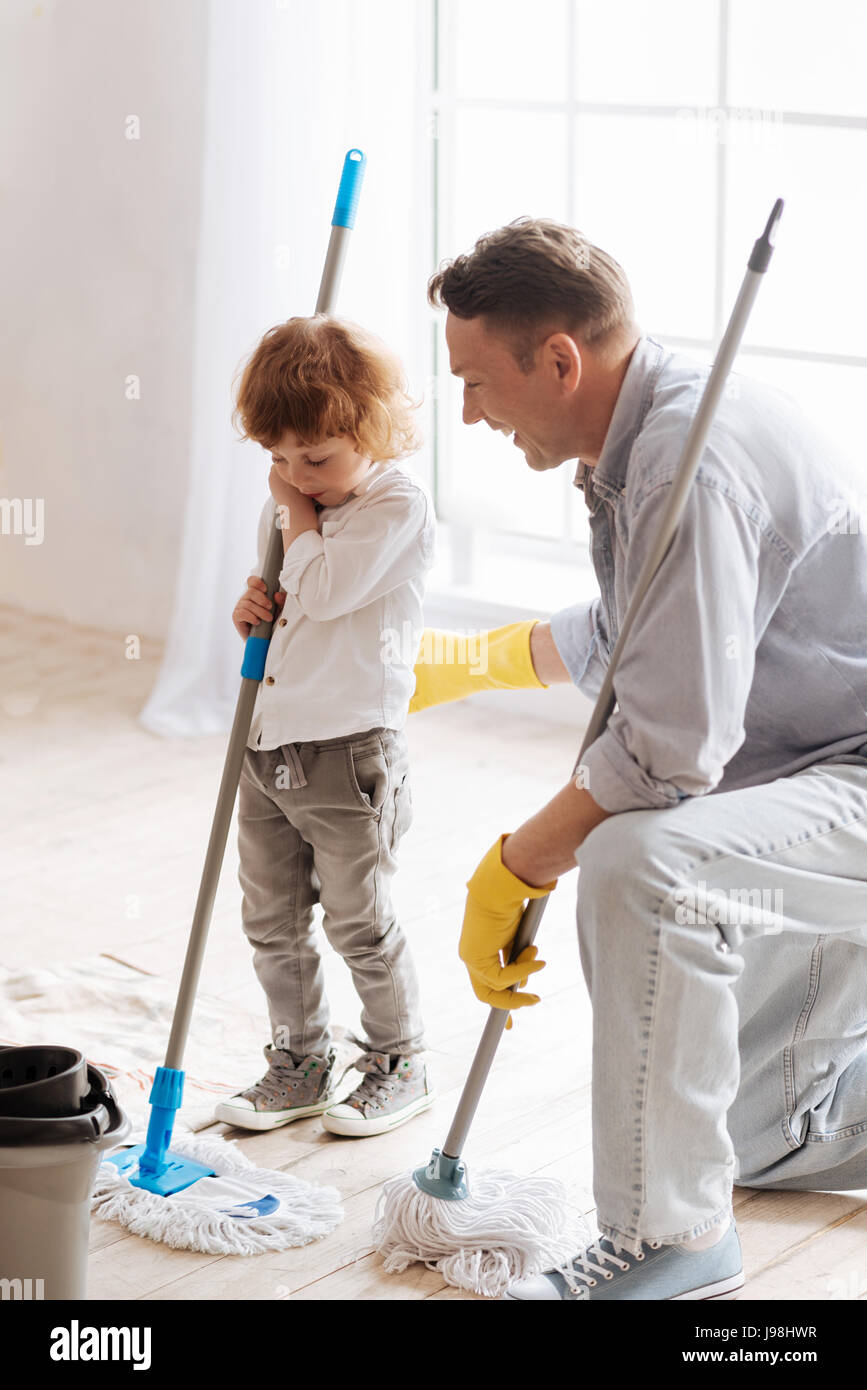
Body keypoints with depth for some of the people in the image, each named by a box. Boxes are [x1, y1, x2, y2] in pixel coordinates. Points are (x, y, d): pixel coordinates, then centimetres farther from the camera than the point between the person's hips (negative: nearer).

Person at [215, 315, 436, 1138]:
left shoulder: (397, 505, -14)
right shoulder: (286, 509, 11)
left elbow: (326, 591, -25)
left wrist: (299, 515, -11)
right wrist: (253, 611, 0)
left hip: (348, 753, -7)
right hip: (268, 742, 7)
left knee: (359, 922, 3)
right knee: (271, 923, 12)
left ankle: (399, 1063, 21)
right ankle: (301, 1061, 27)